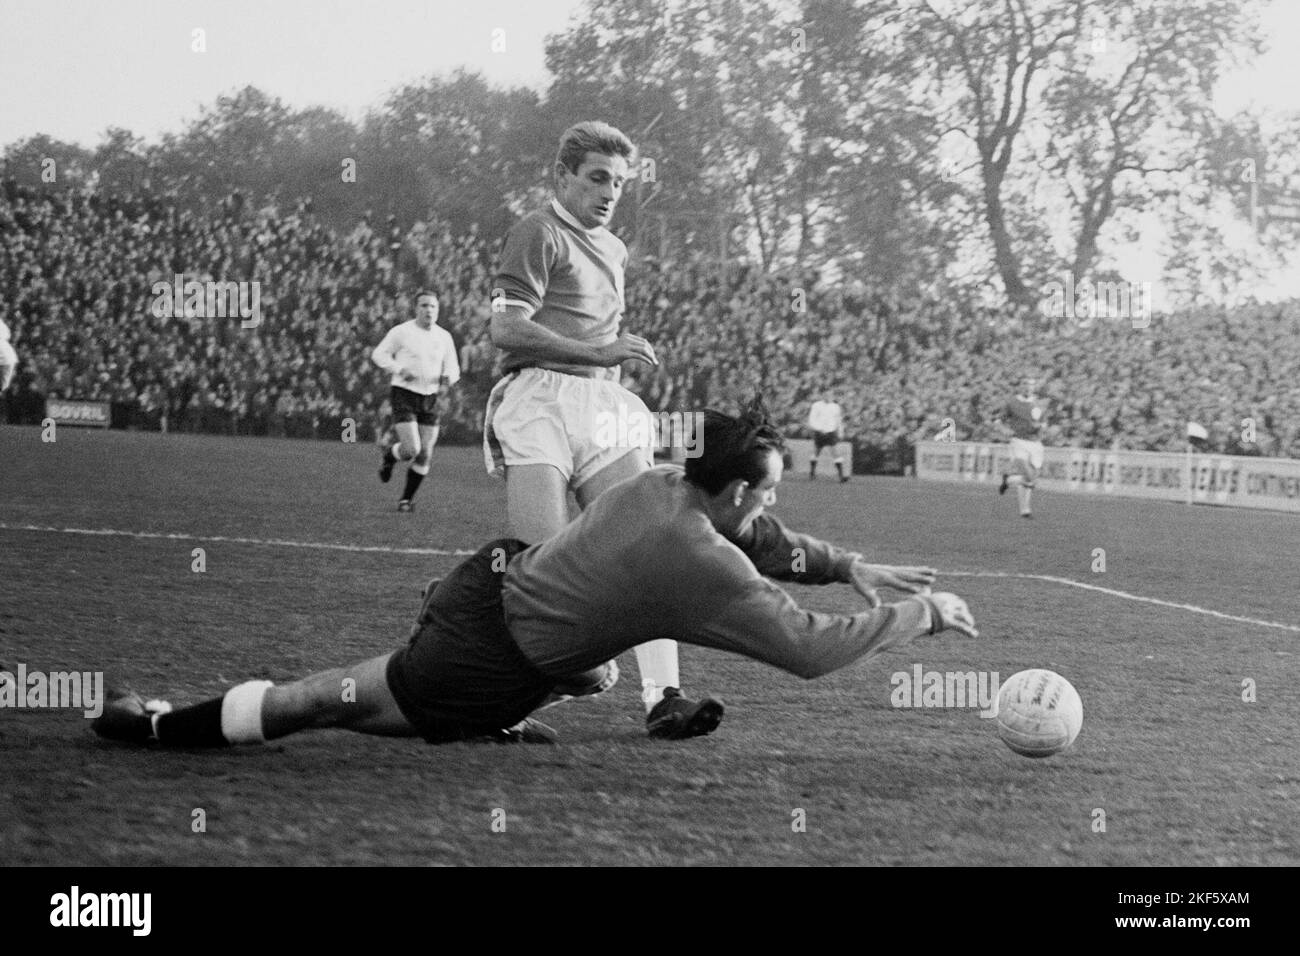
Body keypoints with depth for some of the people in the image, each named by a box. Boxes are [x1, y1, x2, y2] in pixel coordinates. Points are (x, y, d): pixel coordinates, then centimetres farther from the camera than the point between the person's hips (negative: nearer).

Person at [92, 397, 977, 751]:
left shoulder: (663, 480, 3)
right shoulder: (707, 569, -22)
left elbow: (755, 539, 21)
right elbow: (812, 648, -21)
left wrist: (846, 564, 11)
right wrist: (922, 616, -11)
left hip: (495, 574, 8)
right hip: (483, 667, -8)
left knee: (598, 675, 30)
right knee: (323, 701, 3)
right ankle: (159, 724, 11)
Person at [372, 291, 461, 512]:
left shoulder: (444, 337, 5)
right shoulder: (401, 332, -7)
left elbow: (452, 370, 10)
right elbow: (379, 355, 1)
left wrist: (448, 378, -15)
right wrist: (399, 370, -16)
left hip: (429, 400, 4)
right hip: (404, 396, -4)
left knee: (424, 455, 0)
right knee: (411, 450, -17)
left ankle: (407, 498, 19)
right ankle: (390, 454, 19)